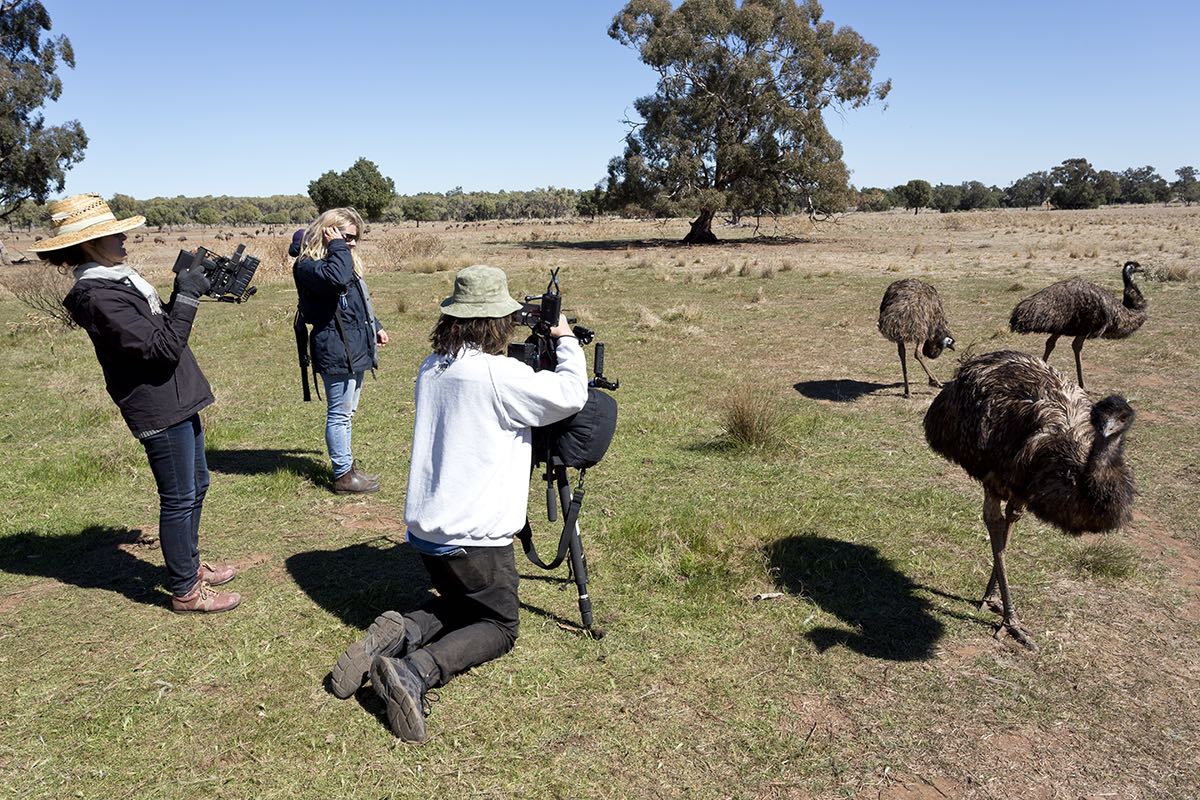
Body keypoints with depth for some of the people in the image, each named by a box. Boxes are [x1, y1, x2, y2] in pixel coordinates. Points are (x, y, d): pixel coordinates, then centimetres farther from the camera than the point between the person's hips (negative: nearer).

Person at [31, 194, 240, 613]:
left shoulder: (117, 279, 9)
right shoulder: (98, 297, -20)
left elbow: (161, 325, 16)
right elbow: (164, 346, -23)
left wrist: (185, 291, 3)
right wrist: (187, 295, -17)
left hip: (178, 399, 10)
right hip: (159, 409, -10)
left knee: (196, 485, 20)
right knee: (179, 498, 1)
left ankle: (190, 564, 36)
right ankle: (185, 590, 14)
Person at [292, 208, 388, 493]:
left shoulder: (346, 262, 17)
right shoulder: (308, 266, -13)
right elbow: (337, 278, -36)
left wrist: (375, 327, 24)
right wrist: (338, 247, -22)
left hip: (355, 350, 10)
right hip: (336, 352, -10)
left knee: (347, 412, 18)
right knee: (339, 414, -3)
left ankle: (346, 465, 30)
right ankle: (344, 475, 6)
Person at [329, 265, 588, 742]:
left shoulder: (431, 370, 7)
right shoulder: (497, 374, -19)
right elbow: (571, 393, -14)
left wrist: (540, 347, 14)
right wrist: (565, 339, 3)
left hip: (425, 528, 8)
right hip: (474, 537, -8)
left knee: (458, 602, 29)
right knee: (499, 626, 11)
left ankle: (398, 633, 1)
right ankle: (416, 671, -14)